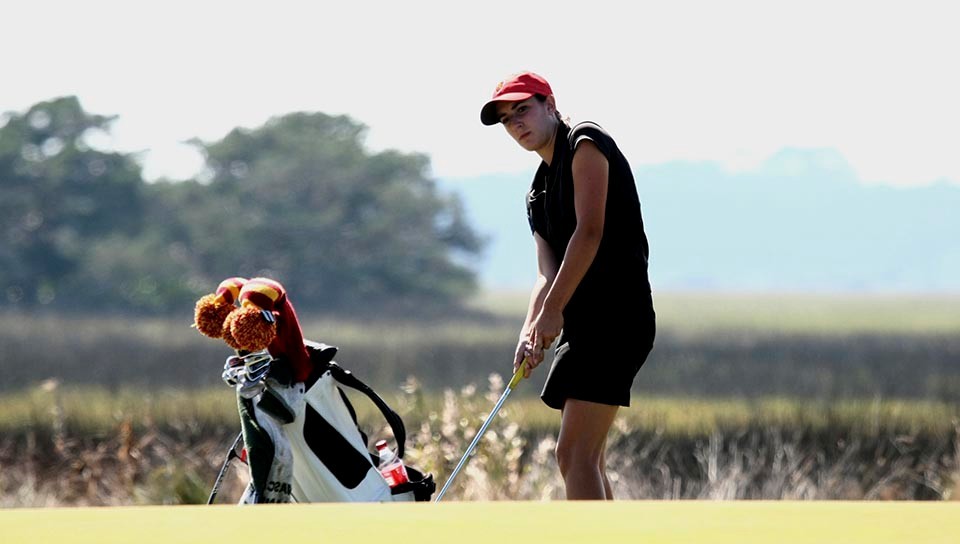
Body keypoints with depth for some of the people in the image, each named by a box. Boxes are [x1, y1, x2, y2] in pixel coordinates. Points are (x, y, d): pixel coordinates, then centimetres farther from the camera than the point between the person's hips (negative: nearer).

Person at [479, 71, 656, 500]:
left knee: (575, 454, -17)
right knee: (584, 460, 12)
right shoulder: (538, 192, 21)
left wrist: (552, 309, -18)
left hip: (616, 317, -10)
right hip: (581, 327, 10)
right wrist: (531, 329, -9)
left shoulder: (585, 144, -5)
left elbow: (590, 232, -16)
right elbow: (547, 273, 11)